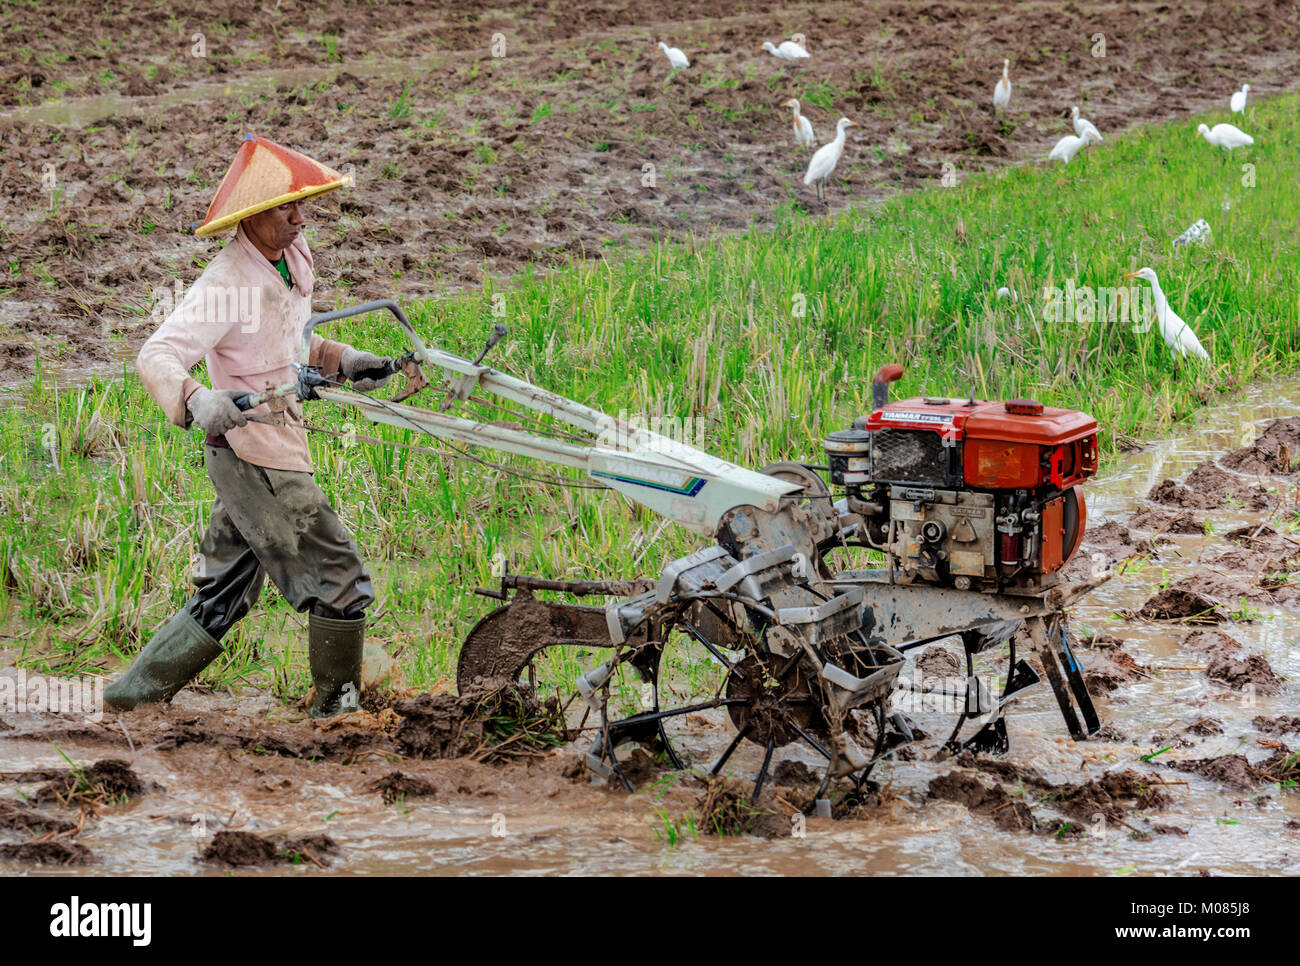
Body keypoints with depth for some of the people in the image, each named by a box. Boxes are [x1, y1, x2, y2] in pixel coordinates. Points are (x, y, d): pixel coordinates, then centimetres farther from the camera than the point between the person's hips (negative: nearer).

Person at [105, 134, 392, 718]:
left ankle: (137, 690, 21)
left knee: (222, 596, 15)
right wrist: (199, 403, -45)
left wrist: (342, 361, 13)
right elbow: (156, 358, -28)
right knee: (339, 580, 0)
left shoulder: (293, 256, 7)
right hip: (254, 452, -9)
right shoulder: (227, 281, -21)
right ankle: (337, 703, 15)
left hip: (276, 446, 9)